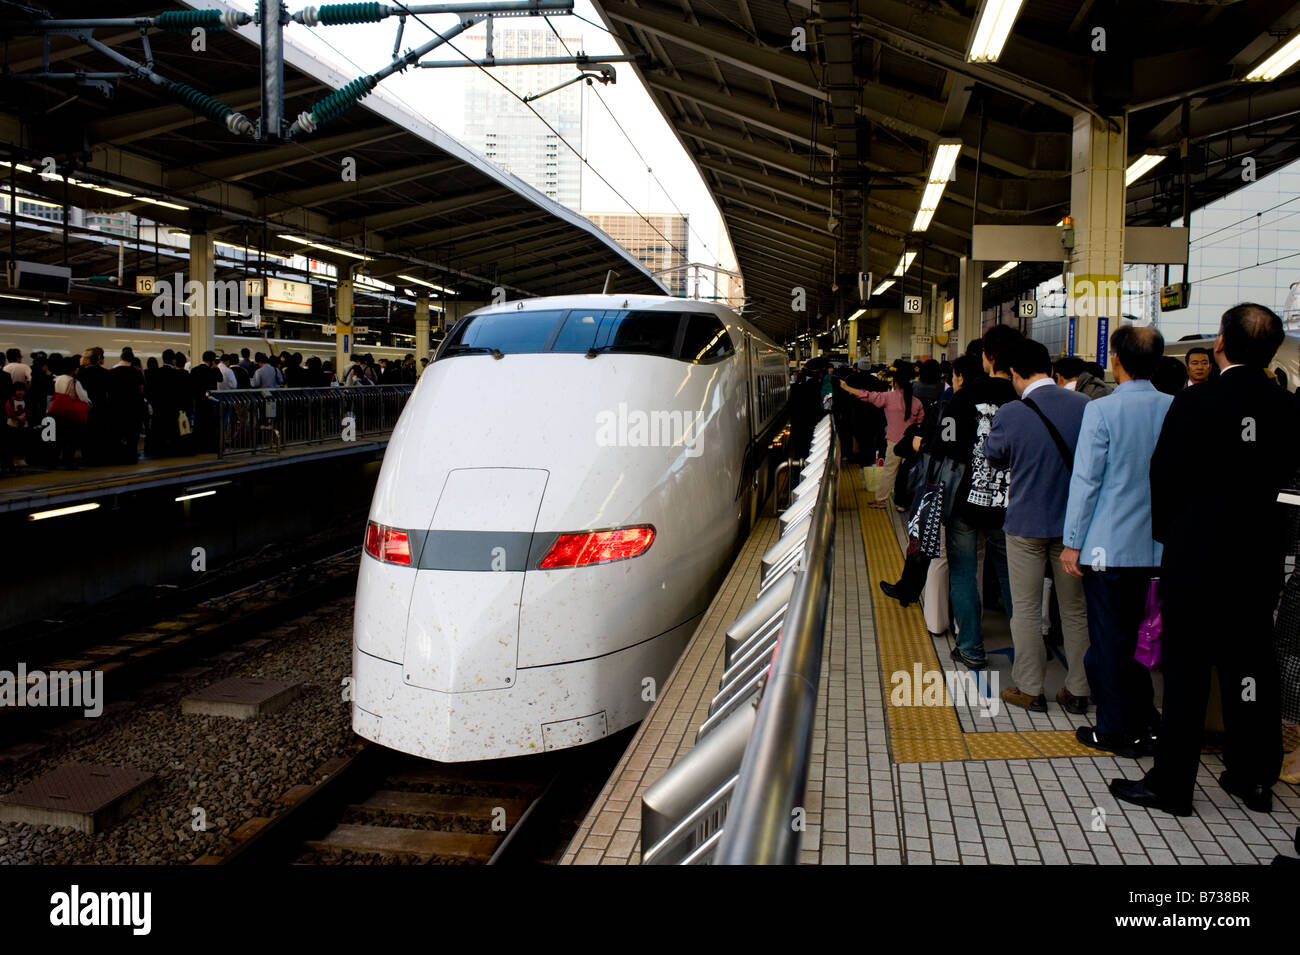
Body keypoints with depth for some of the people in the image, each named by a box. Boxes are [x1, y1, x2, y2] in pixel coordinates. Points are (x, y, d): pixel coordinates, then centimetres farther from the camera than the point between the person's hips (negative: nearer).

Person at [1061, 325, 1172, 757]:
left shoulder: (1102, 410, -14)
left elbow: (1086, 480, -12)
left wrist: (1073, 543, -5)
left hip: (1109, 544, -5)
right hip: (1156, 544, 5)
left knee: (1108, 638, 6)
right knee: (1137, 635, 17)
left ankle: (1114, 730, 15)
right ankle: (1144, 724, 25)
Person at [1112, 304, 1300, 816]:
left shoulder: (1195, 402, -15)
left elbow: (1164, 473, -9)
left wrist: (1166, 530, 6)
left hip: (1196, 551, -4)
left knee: (1186, 664, 2)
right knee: (1252, 663, 14)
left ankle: (1172, 782, 9)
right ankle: (1254, 777, 25)